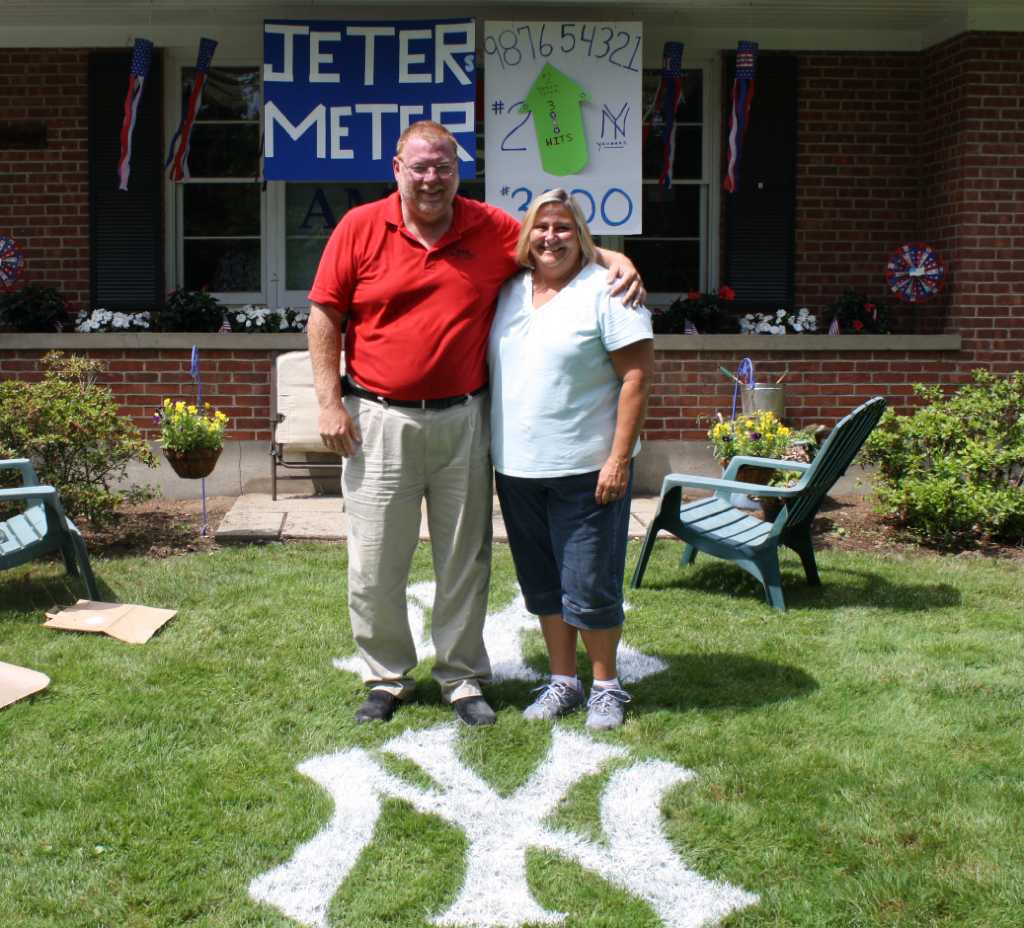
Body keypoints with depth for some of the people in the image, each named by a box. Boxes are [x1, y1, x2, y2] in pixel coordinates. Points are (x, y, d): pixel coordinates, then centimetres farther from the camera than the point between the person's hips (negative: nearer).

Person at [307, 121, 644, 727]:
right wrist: (329, 401, -5)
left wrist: (616, 260, -4)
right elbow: (325, 317, 1)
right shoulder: (360, 228, -2)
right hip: (379, 421, -1)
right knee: (375, 564, 5)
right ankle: (387, 678, 24)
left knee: (465, 561, 10)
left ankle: (463, 679, 26)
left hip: (462, 422, 1)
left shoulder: (492, 229, 2)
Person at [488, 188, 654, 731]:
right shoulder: (510, 292, 11)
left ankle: (606, 687, 19)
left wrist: (619, 459, -17)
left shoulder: (605, 291, -7)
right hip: (516, 468, 6)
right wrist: (492, 453, 10)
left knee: (589, 587, 1)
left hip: (585, 469, -6)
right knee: (542, 584, 14)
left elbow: (637, 377, -12)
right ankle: (562, 681, 28)